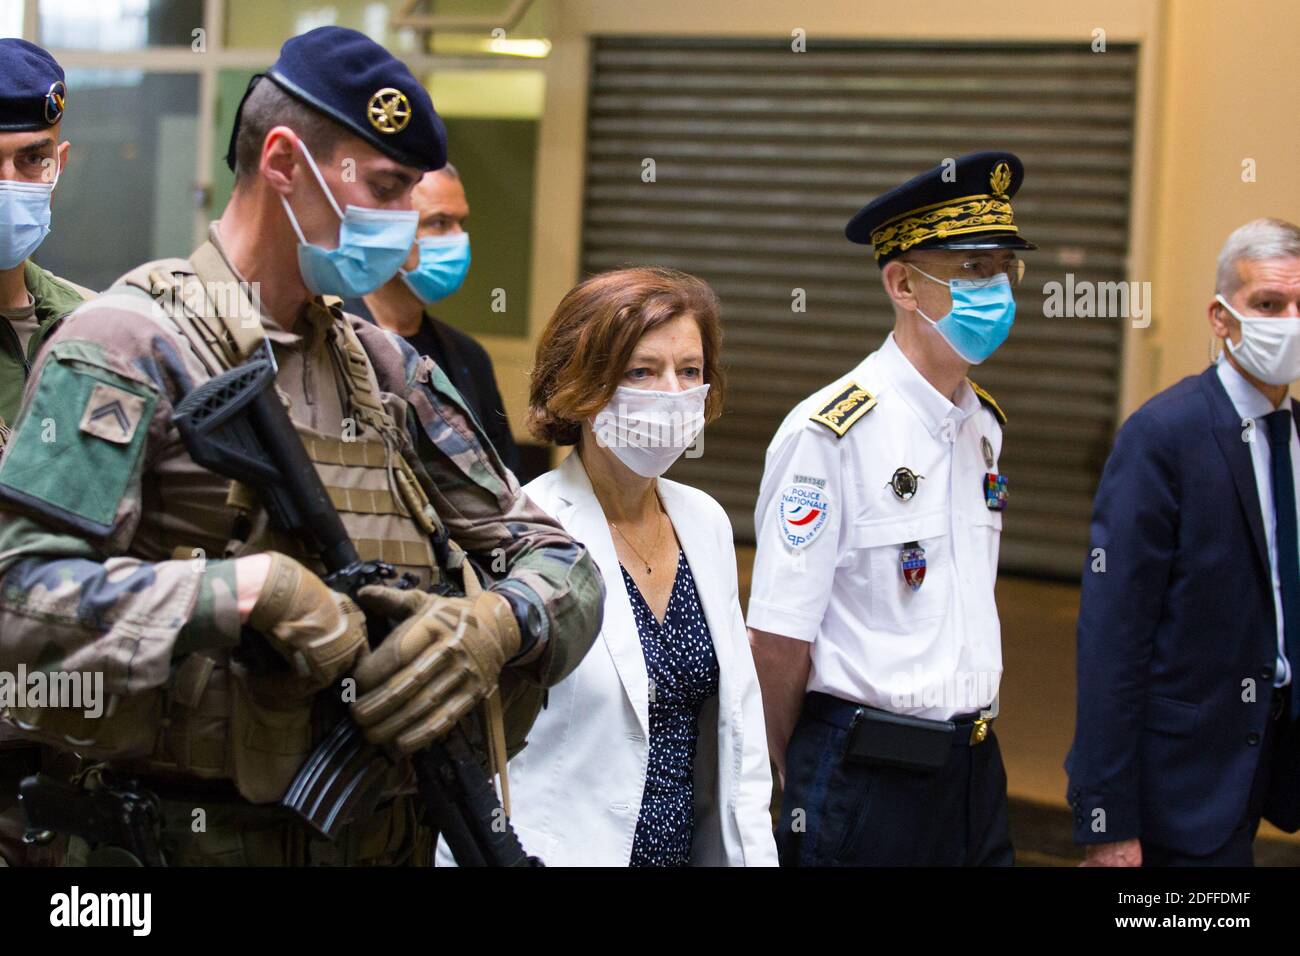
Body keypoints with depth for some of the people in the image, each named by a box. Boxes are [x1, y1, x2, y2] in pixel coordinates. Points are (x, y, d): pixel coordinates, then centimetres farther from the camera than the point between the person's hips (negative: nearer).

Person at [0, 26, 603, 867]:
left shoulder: (388, 367, 10)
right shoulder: (133, 346, -10)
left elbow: (563, 568, 8)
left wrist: (496, 624, -14)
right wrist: (253, 590, -27)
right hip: (193, 837, -6)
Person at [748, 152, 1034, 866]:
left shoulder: (983, 426, 9)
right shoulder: (829, 436, -15)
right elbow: (778, 640, -13)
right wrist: (802, 775, -1)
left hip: (974, 770, 7)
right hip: (864, 777, -7)